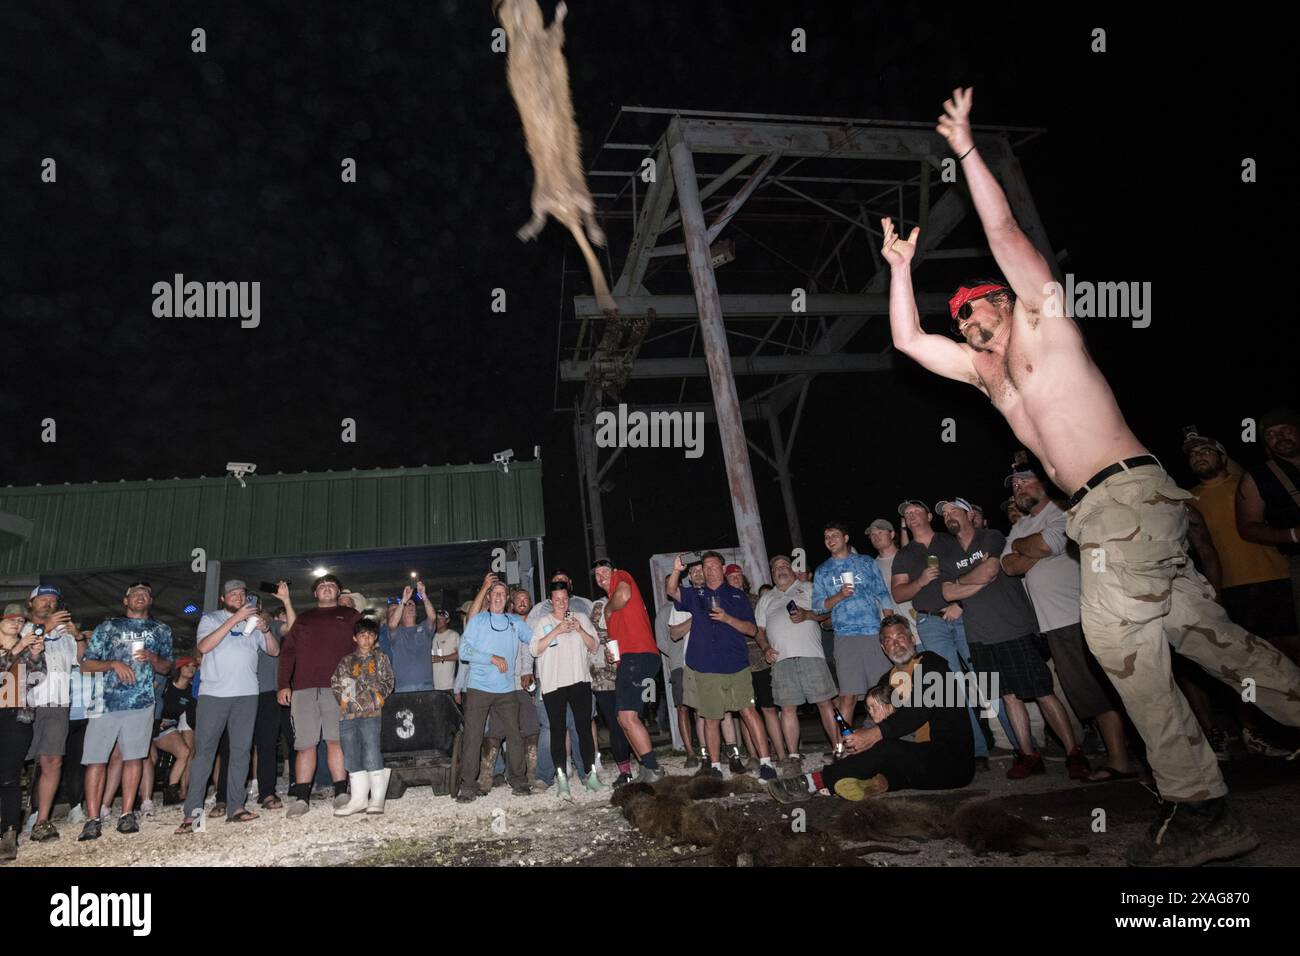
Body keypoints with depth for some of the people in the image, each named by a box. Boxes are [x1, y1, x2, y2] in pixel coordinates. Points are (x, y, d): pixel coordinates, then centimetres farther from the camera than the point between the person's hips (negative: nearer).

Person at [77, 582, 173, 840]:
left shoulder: (161, 630, 16)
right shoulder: (107, 627, 13)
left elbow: (167, 667, 15)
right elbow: (86, 664, 8)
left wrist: (153, 658, -5)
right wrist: (114, 664, -9)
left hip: (141, 702, 1)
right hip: (105, 701, 0)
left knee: (133, 757, 1)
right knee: (95, 759, -4)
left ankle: (127, 814, 8)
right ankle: (92, 819, 0)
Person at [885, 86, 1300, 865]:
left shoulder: (1042, 322, 6)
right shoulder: (982, 369, 23)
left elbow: (1004, 231, 1)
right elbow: (907, 339, 25)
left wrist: (967, 149, 6)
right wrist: (902, 267, 27)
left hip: (1128, 495, -8)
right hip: (1110, 511, 8)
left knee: (1118, 640, -12)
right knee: (1206, 634, 9)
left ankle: (1198, 807, -6)